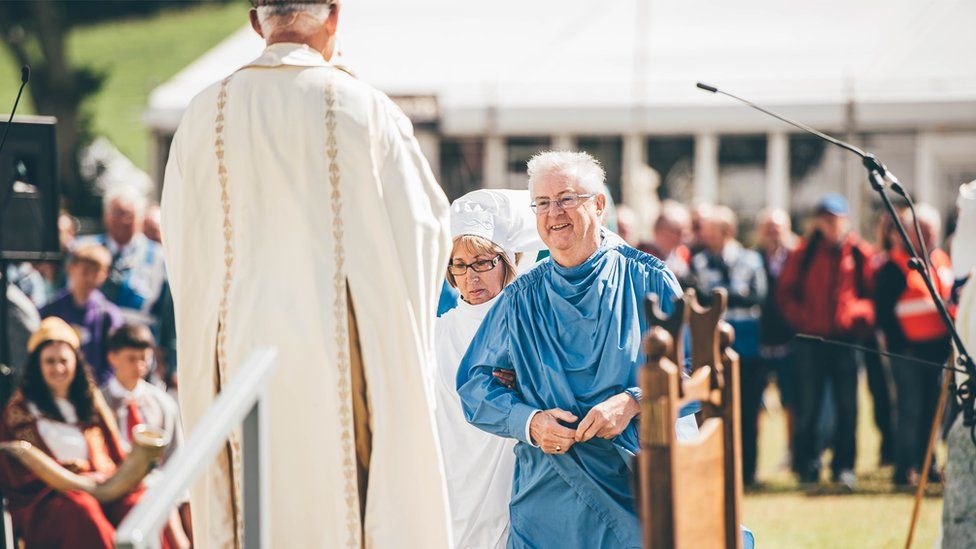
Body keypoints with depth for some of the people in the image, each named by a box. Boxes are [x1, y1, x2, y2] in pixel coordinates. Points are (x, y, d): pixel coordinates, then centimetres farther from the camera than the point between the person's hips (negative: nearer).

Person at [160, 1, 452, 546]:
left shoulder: (207, 114, 1)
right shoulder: (364, 110, -6)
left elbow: (182, 242, 9)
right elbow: (425, 220, 0)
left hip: (243, 352, 2)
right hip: (342, 352, -2)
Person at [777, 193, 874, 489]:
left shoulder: (859, 254, 5)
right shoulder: (804, 253, 4)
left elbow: (872, 292, 10)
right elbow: (786, 293, 6)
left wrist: (862, 316, -7)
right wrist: (801, 320, -6)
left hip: (847, 339, 0)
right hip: (812, 339, 0)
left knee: (847, 407, 1)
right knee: (808, 406, 0)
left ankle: (844, 467, 8)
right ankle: (807, 465, 8)